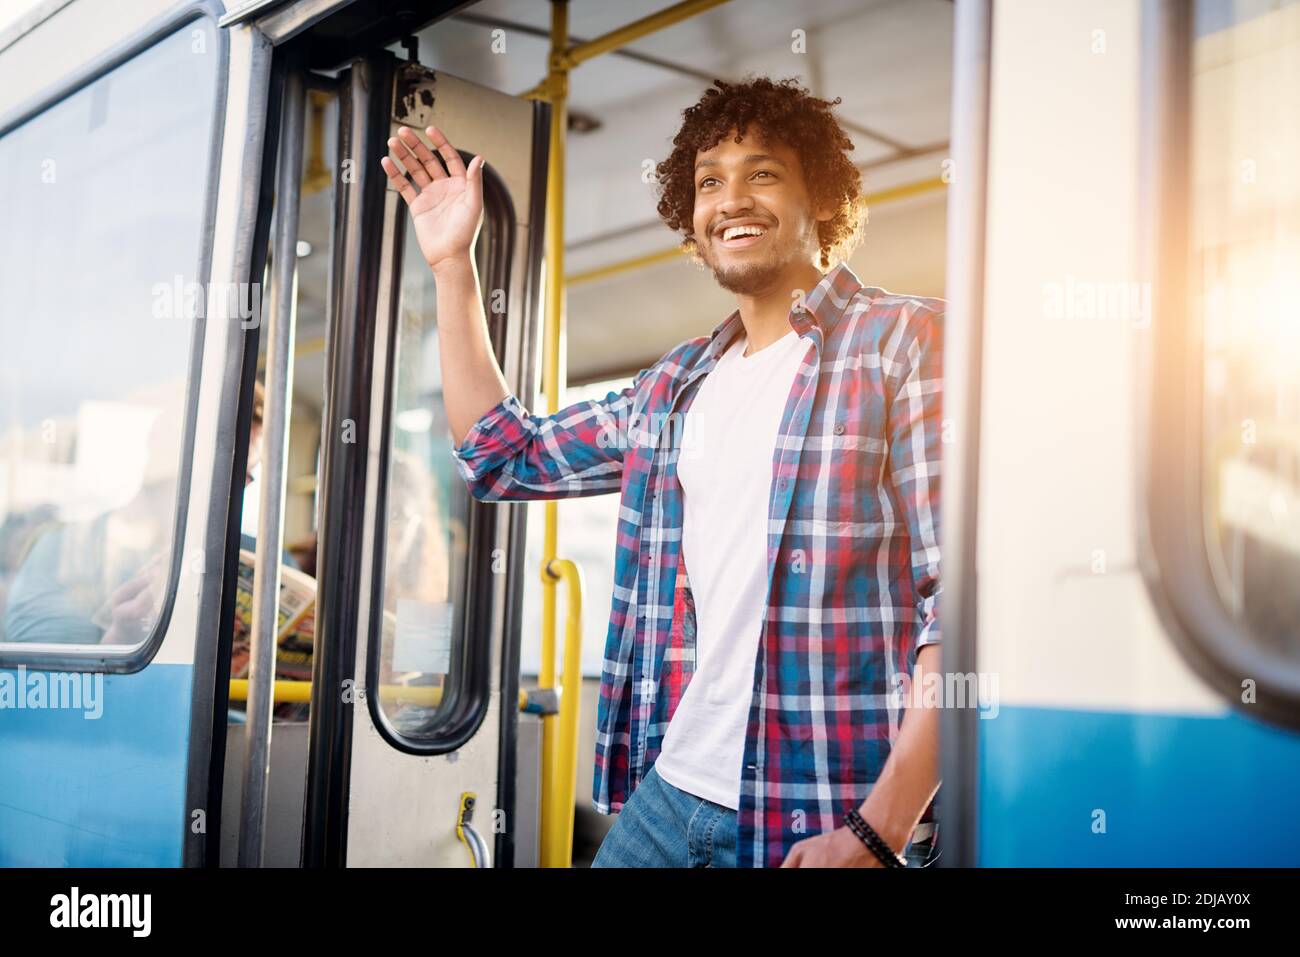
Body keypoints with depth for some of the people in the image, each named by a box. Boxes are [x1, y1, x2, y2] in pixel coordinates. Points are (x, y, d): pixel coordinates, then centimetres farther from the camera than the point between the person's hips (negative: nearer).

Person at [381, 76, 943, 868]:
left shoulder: (905, 343, -7)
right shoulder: (676, 388, 12)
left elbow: (963, 598, -13)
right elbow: (506, 456, 22)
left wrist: (879, 831, -18)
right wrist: (454, 265, 16)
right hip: (667, 794, 6)